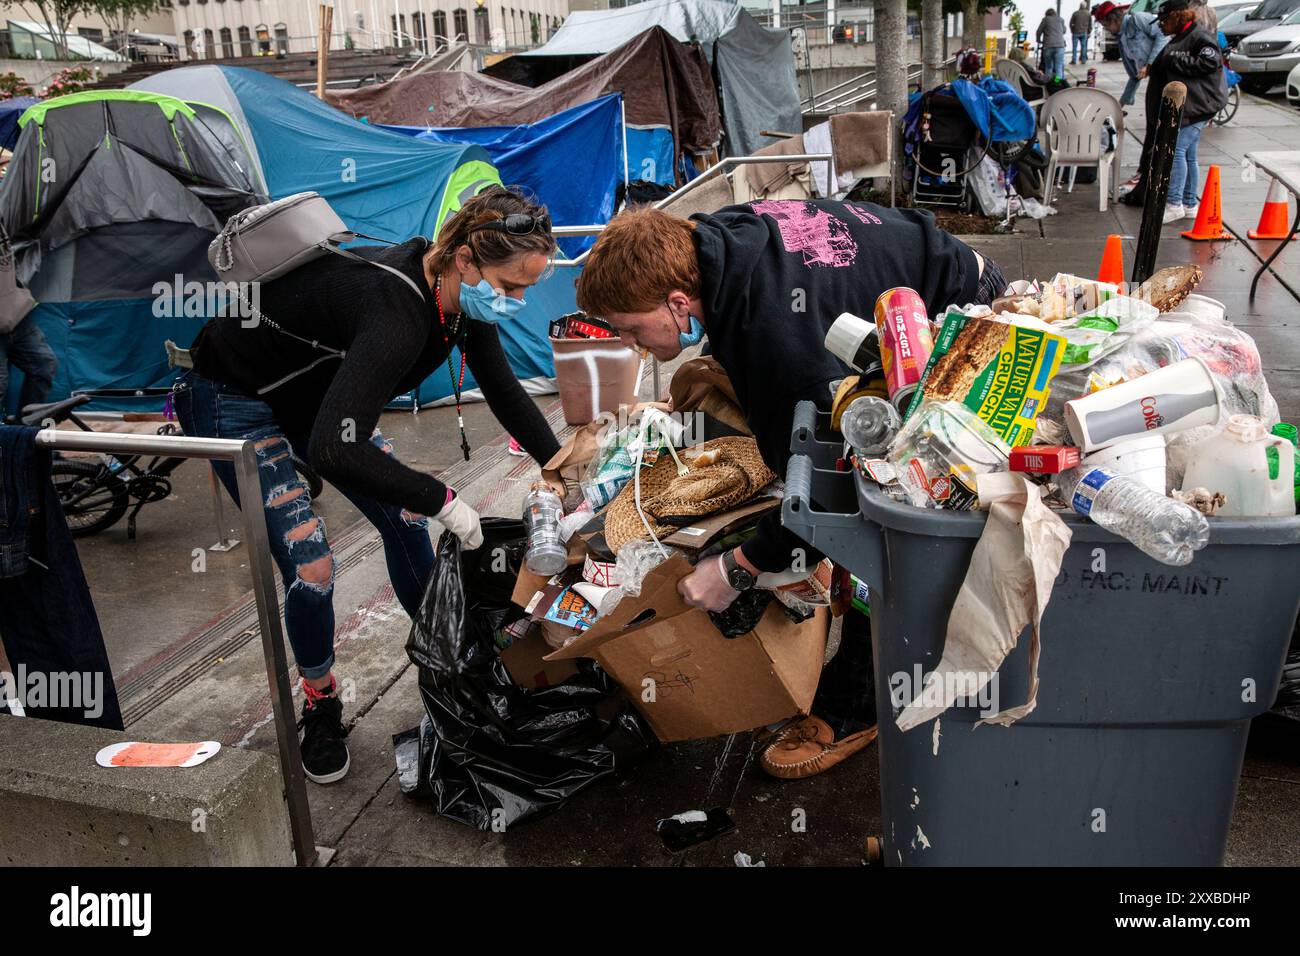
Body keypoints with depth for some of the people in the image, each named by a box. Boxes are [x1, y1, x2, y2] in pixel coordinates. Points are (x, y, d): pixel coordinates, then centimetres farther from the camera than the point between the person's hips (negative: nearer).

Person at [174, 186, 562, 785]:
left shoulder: (459, 291, -15)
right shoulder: (397, 312, -41)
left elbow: (503, 390, 1)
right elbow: (333, 453, -48)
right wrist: (442, 500, -37)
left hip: (319, 389, 8)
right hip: (238, 401, -8)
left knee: (404, 521, 8)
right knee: (309, 568, -13)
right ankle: (320, 711, 14)